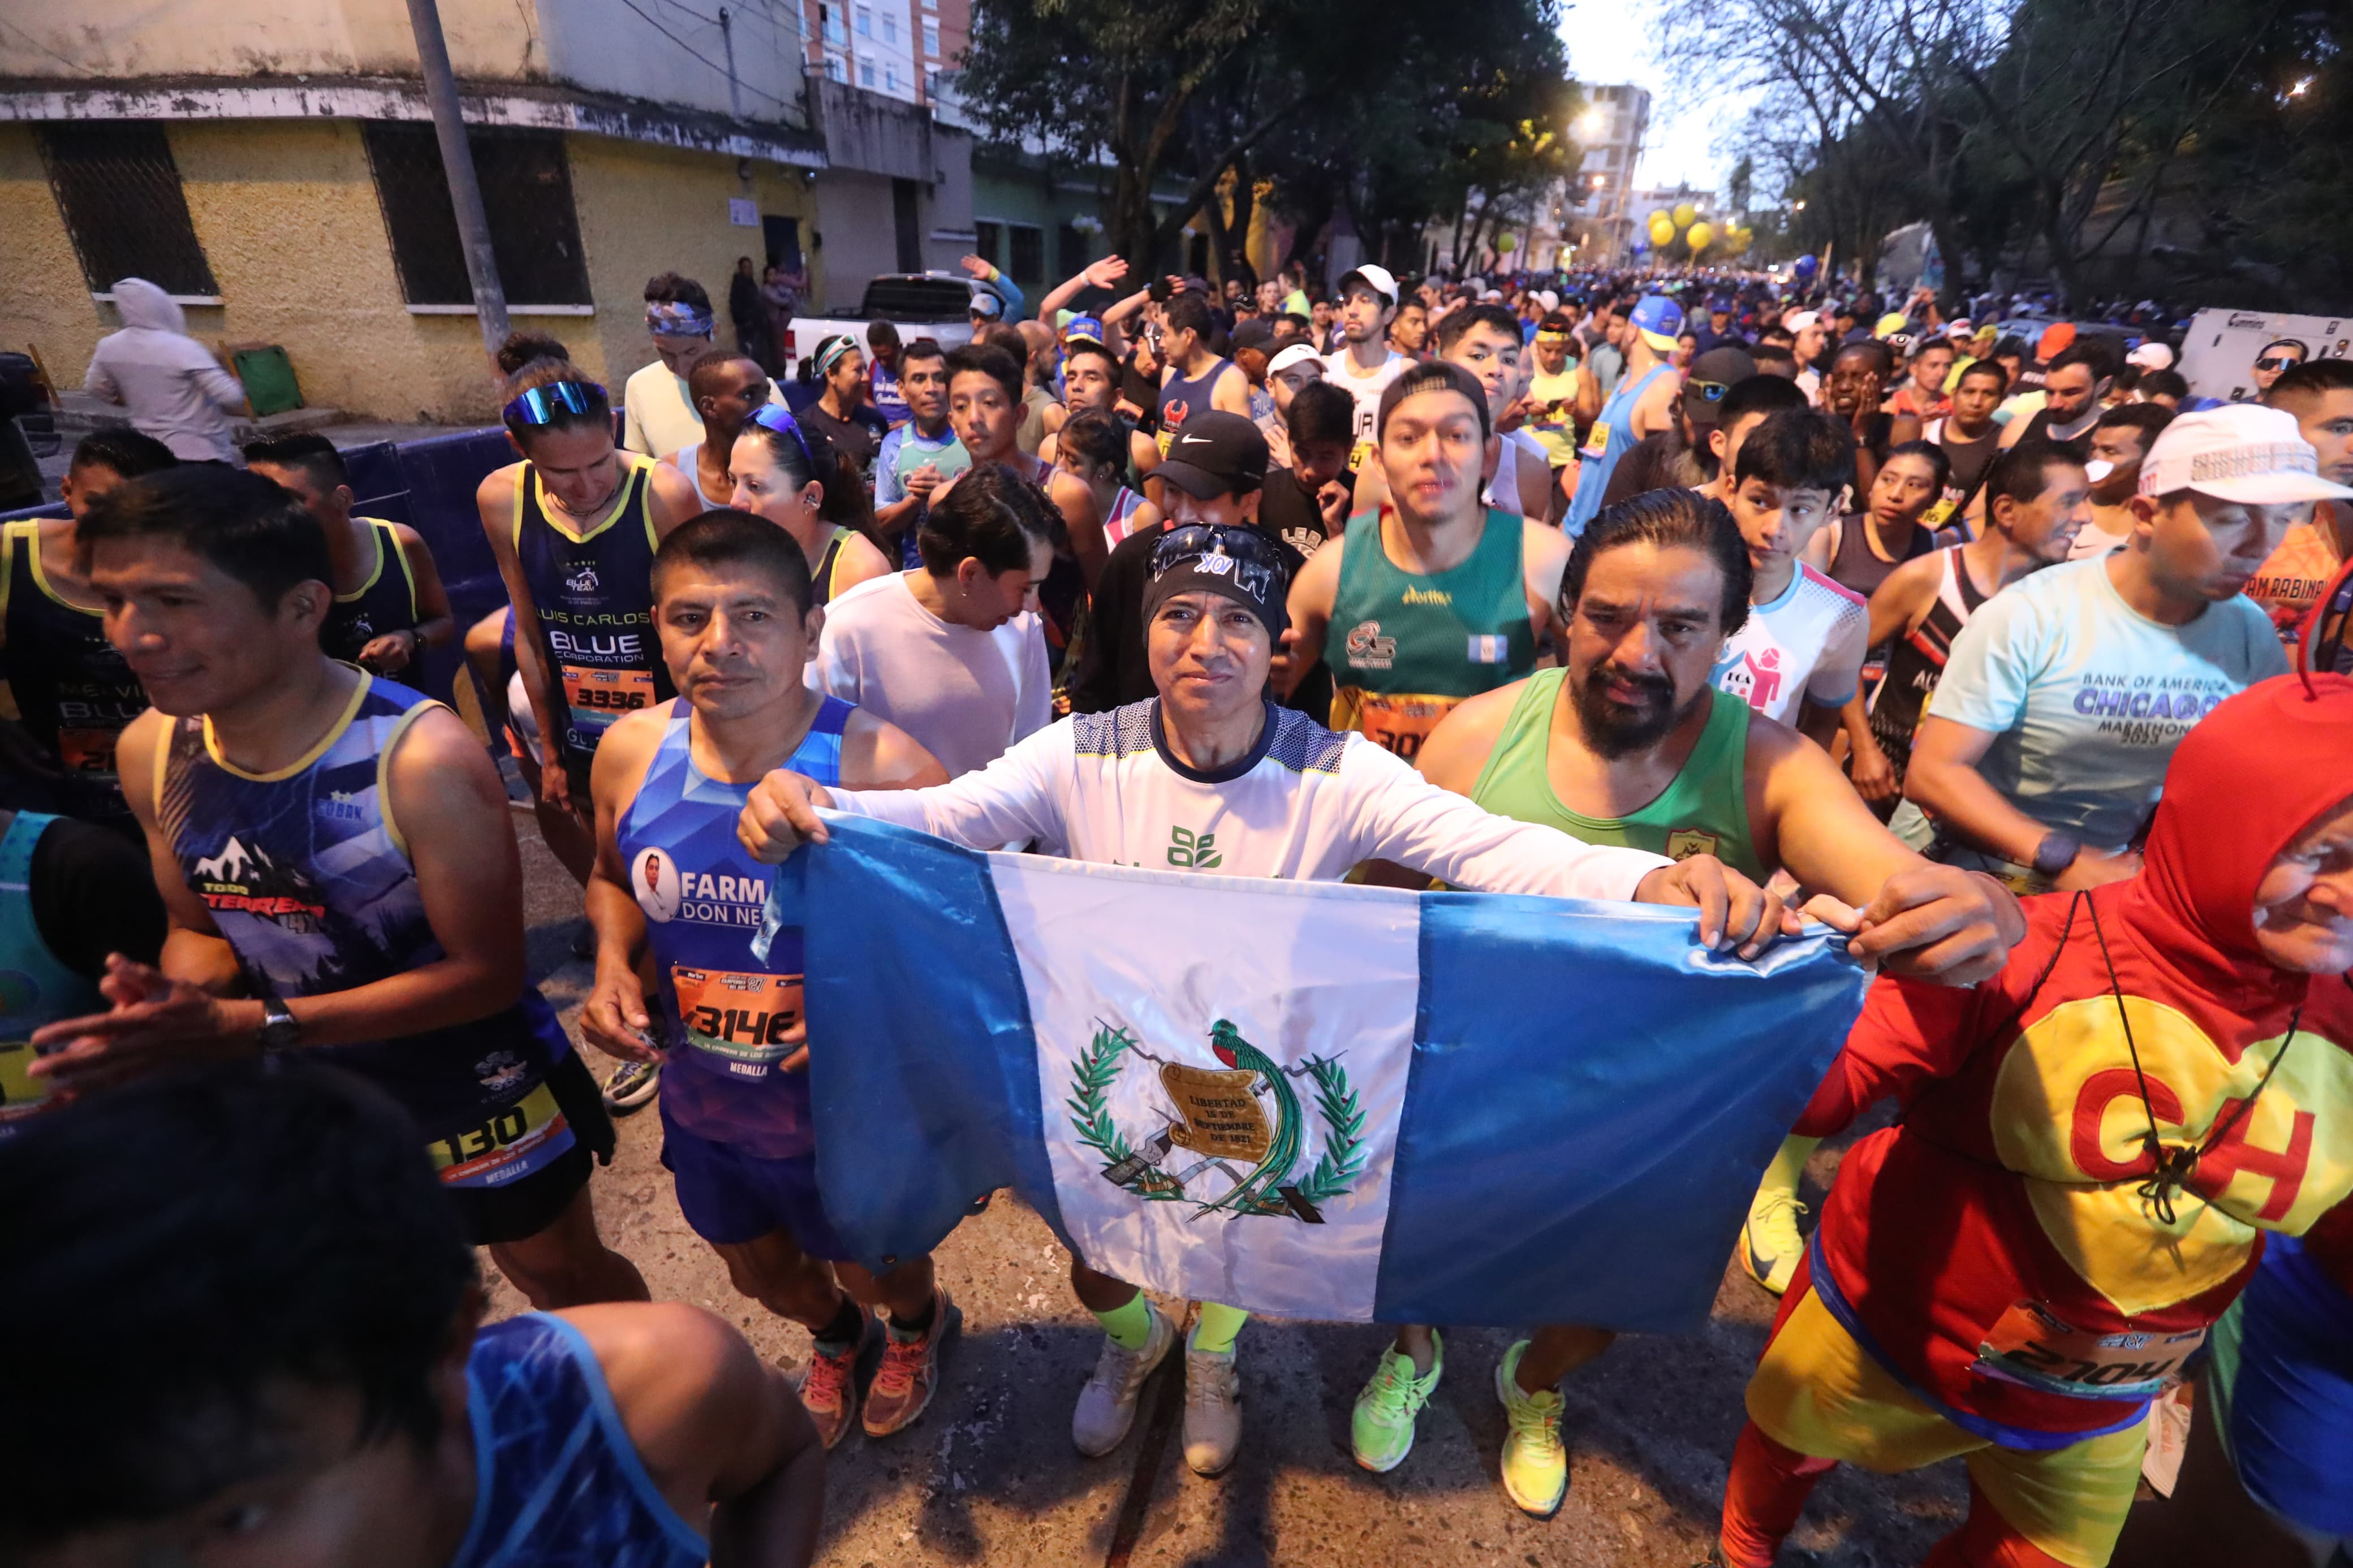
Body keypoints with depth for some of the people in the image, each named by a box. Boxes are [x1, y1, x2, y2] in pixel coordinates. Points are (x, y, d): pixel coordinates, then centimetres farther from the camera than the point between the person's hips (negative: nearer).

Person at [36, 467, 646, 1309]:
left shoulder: (423, 756, -31)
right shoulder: (152, 751, -10)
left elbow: (487, 972, -26)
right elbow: (198, 925, 4)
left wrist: (251, 1025, -30)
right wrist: (172, 1001, -19)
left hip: (478, 1093, -5)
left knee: (562, 1279, 20)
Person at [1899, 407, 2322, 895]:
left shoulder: (2252, 634, 0)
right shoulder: (2028, 616, -16)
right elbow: (1933, 773, -19)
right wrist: (2066, 860, -26)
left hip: (2107, 875, 3)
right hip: (1961, 867, -3)